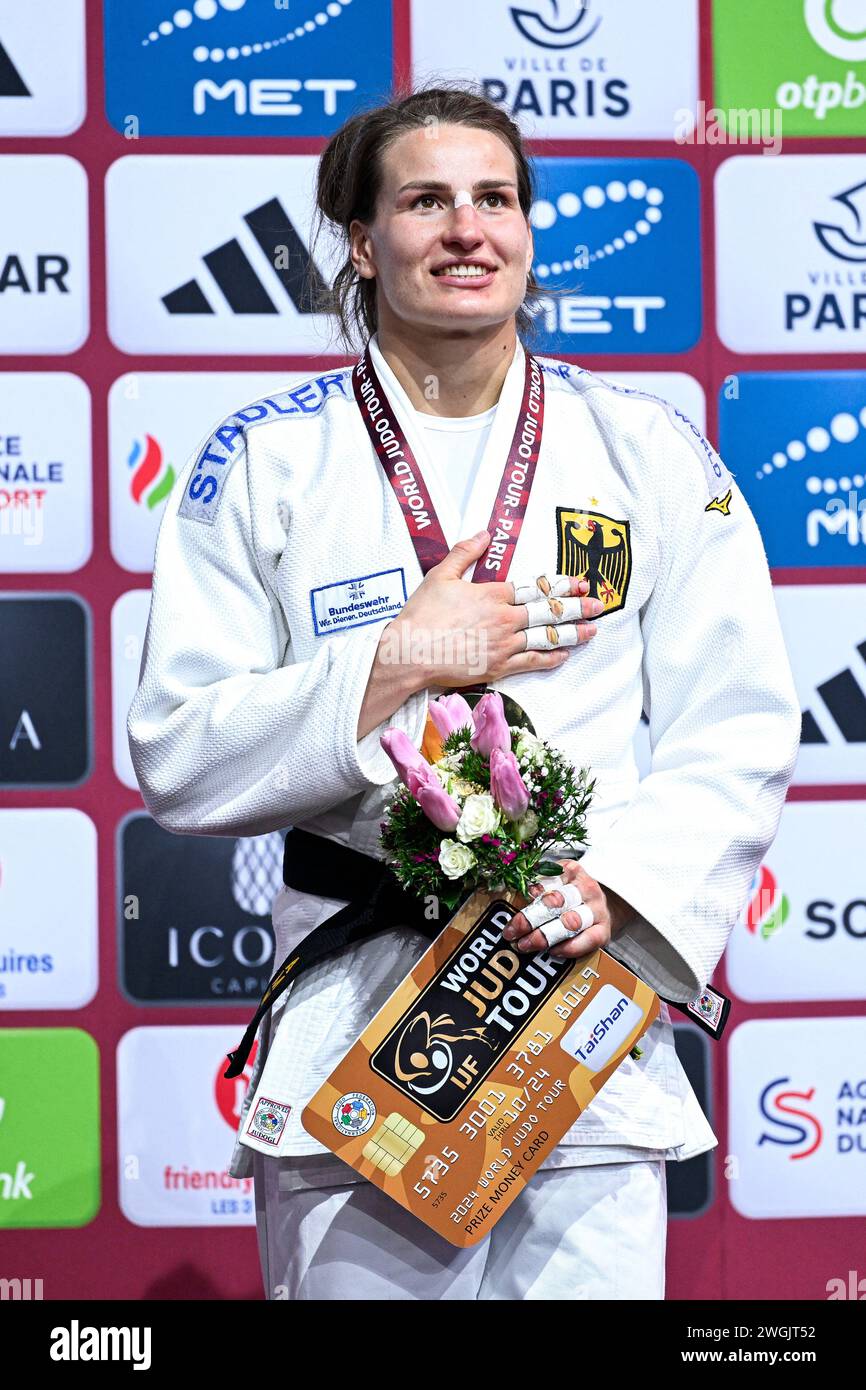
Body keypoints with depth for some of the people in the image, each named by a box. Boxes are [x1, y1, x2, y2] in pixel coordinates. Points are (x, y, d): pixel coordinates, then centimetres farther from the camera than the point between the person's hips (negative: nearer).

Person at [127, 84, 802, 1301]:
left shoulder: (651, 454, 6)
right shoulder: (264, 461, 3)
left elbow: (737, 733, 3)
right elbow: (176, 761, -1)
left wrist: (618, 886, -13)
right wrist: (390, 666, -12)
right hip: (347, 1023, 0)